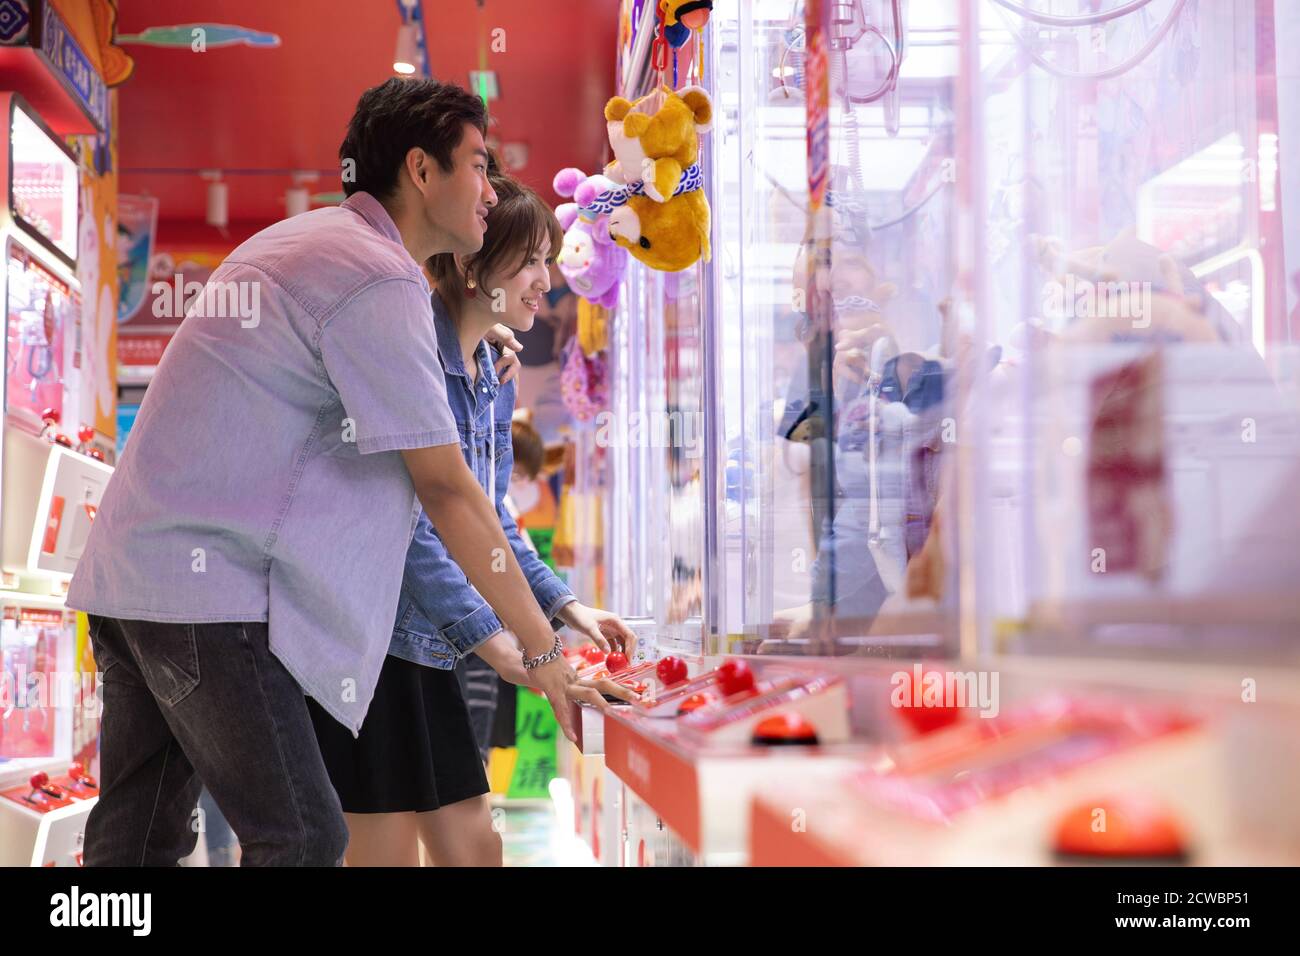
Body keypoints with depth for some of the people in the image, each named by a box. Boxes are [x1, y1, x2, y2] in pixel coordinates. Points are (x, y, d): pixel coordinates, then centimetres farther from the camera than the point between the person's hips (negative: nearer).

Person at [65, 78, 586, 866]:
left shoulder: (292, 242, 18)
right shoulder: (381, 282, -12)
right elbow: (445, 489, -13)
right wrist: (544, 653, -8)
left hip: (124, 568, 10)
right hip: (205, 591, -10)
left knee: (139, 836, 13)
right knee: (301, 840, -9)